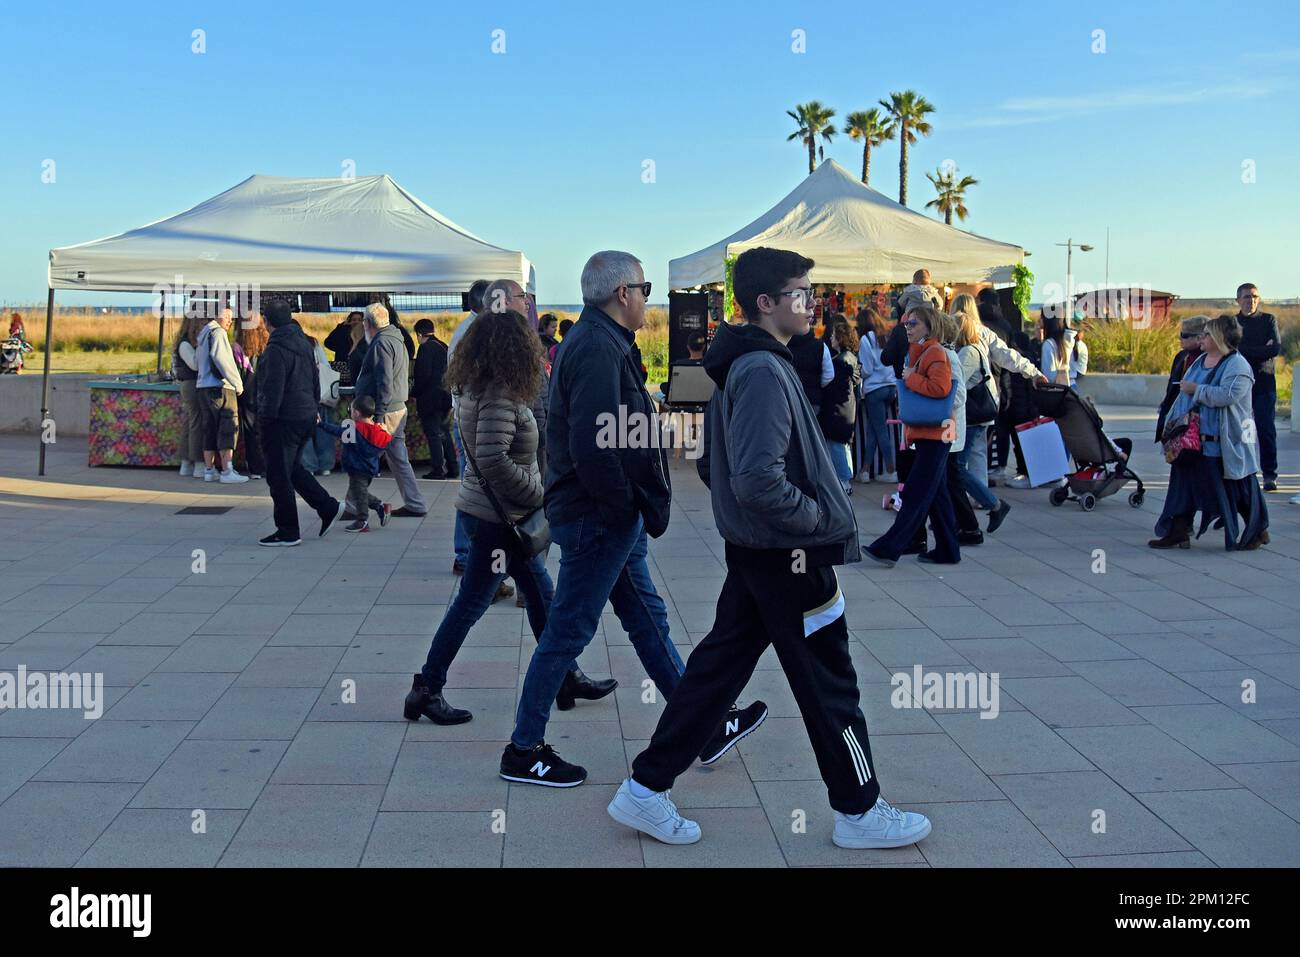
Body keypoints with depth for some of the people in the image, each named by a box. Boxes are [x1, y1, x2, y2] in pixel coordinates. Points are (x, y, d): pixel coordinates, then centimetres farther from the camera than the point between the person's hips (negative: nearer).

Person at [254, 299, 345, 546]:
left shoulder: (276, 349, -17)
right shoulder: (305, 344, 10)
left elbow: (273, 389, -20)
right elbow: (315, 381, 16)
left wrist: (266, 418, -13)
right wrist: (312, 407, 22)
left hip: (284, 421, -9)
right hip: (307, 416, 9)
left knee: (279, 476, 1)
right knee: (293, 469, 23)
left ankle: (288, 532, 7)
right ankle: (328, 507, 18)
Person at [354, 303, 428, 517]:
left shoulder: (381, 344, -13)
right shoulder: (396, 341, 19)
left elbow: (384, 383, -21)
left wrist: (378, 415, -22)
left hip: (385, 411, -10)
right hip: (398, 409, 10)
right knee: (398, 458, 12)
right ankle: (415, 505, 14)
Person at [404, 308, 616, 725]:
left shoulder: (474, 389, 8)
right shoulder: (499, 397, -22)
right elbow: (494, 461, -30)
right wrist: (540, 496, -18)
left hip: (494, 511, 10)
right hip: (496, 516, -10)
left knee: (541, 594, 17)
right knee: (471, 603, 0)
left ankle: (568, 678, 27)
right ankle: (426, 689, 11)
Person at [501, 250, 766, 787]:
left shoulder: (596, 340, 14)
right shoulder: (599, 348, -19)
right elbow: (592, 446, -28)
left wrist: (638, 509, 11)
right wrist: (627, 508, -17)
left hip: (611, 519, 11)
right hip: (597, 519, -11)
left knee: (648, 620, 16)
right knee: (568, 633, 0)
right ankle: (524, 751, 13)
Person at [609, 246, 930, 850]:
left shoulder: (739, 366, 11)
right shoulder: (765, 371, -20)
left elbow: (712, 466, 19)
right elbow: (760, 479, -29)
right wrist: (820, 517, -16)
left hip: (750, 551, 9)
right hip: (792, 557, -9)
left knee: (717, 668, 14)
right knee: (830, 686, 6)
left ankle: (645, 790, 19)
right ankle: (860, 812, 22)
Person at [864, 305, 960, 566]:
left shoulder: (935, 353, -12)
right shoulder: (920, 352, 18)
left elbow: (940, 388, -26)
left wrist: (911, 379, -15)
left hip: (933, 435, -10)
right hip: (927, 434, 10)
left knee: (915, 495, -8)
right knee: (936, 494, 12)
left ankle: (888, 548, -10)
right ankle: (947, 550, 18)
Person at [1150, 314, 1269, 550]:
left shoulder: (1237, 365, -14)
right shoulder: (1200, 361, 11)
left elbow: (1226, 396, -30)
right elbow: (1185, 394, 22)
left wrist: (1195, 389, -21)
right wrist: (1174, 422, 13)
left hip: (1225, 444, -8)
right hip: (1193, 440, 8)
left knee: (1239, 490, 5)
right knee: (1184, 485, 5)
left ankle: (1258, 531, 24)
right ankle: (1178, 532, 10)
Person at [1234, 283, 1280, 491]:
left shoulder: (1269, 320, 8)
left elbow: (1276, 349, -5)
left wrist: (1245, 350, -7)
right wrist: (1262, 350, -7)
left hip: (1264, 382, -1)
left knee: (1266, 429, -7)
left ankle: (1270, 475, -2)